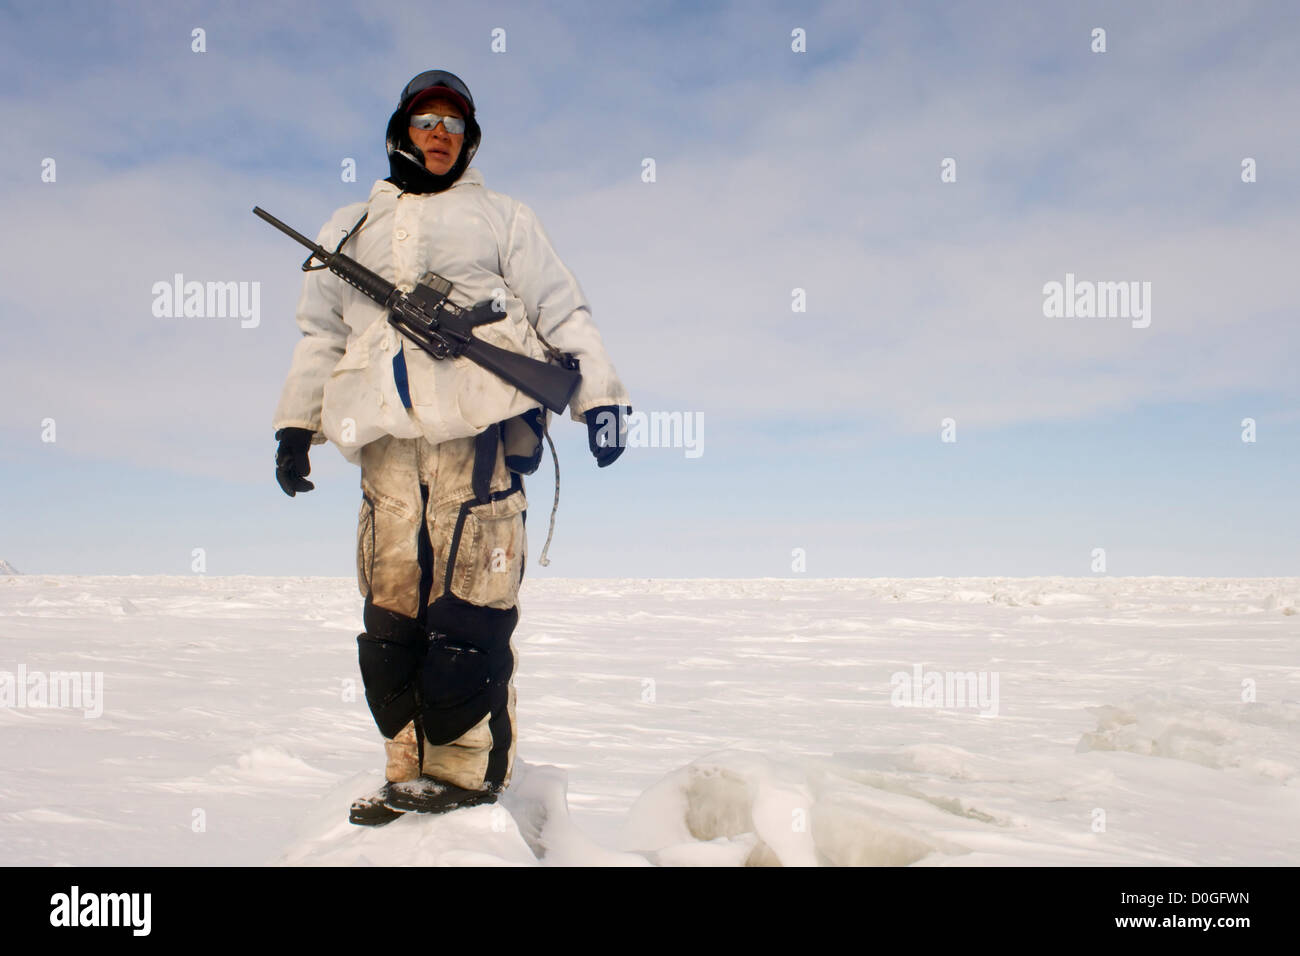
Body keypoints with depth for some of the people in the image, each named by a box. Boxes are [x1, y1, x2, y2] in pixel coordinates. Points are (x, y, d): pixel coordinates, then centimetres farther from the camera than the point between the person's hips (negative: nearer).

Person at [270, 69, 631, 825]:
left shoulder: (503, 218, 20)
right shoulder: (352, 229, 29)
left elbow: (563, 311, 10)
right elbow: (320, 337, 27)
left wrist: (600, 395, -3)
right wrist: (296, 425, 17)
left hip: (480, 425, -3)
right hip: (388, 437, 4)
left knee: (468, 602, -12)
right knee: (391, 606, -3)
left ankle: (470, 769, -5)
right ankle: (414, 772, 3)